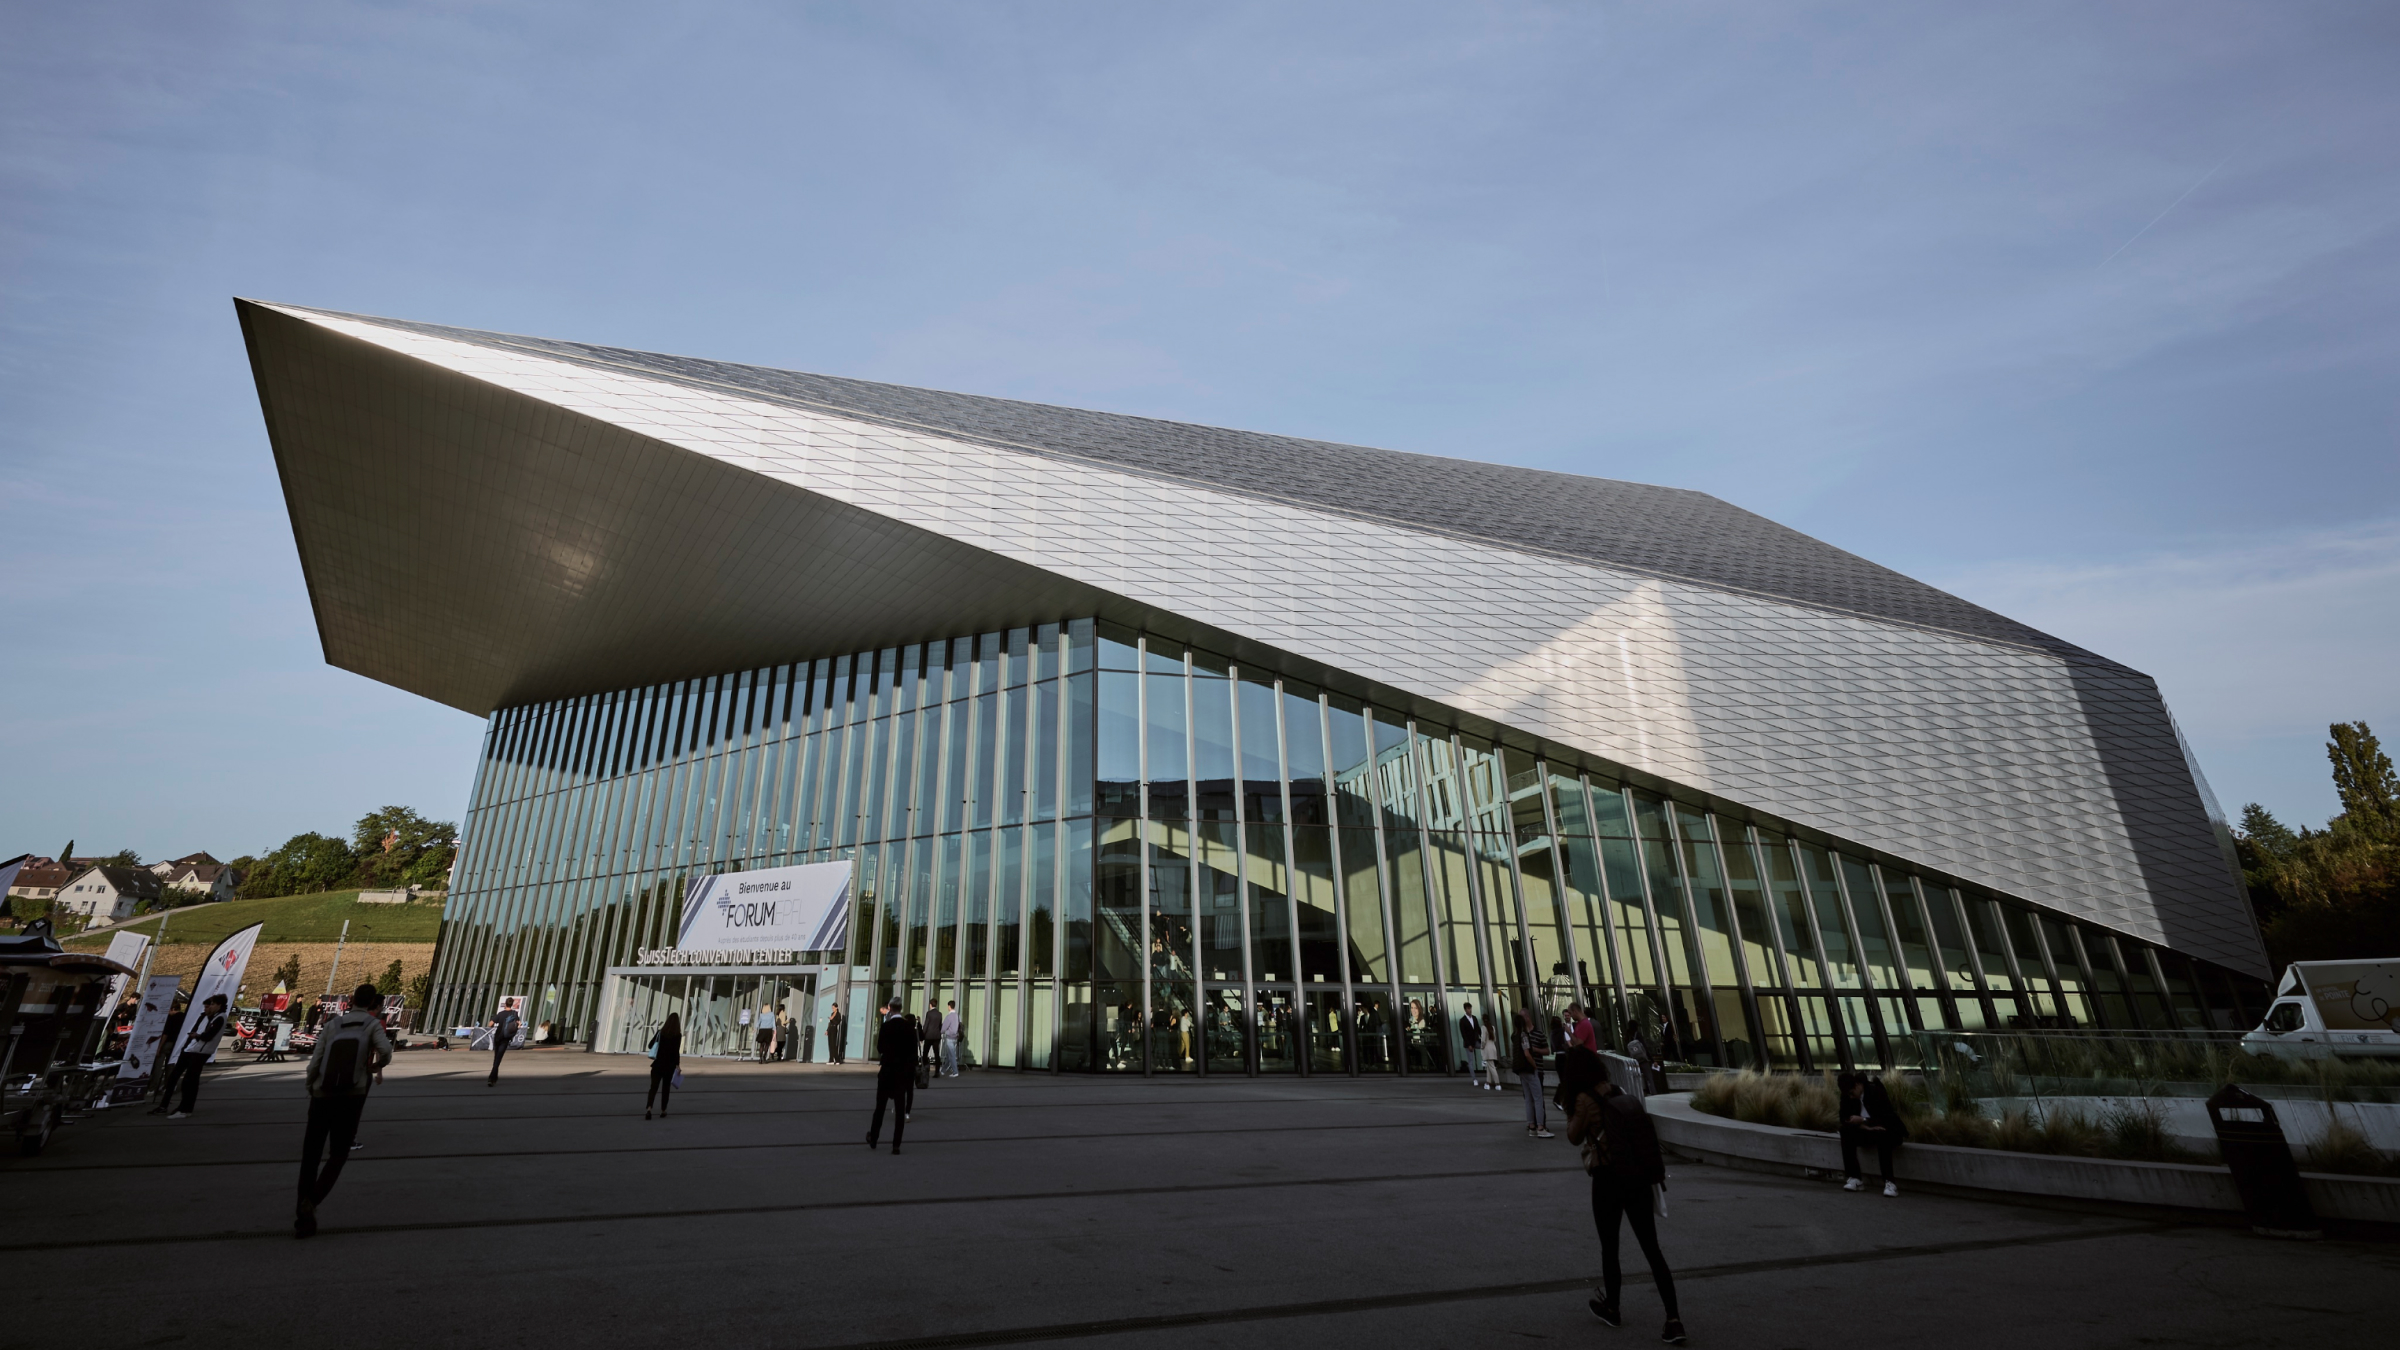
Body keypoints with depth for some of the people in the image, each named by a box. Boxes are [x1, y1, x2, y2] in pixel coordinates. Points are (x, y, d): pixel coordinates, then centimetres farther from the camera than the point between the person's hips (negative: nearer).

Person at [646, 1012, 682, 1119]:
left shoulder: (660, 1032, 0)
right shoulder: (678, 1035, -9)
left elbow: (650, 1045, 9)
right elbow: (676, 1051, -14)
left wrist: (655, 1034, 22)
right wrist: (678, 1065, -9)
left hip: (658, 1064, 1)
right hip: (670, 1065, -1)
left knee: (654, 1087, -2)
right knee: (666, 1088, 14)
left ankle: (648, 1108, -23)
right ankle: (663, 1110, 19)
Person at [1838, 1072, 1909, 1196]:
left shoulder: (1876, 1091, -22)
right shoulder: (1846, 1095, -7)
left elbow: (1889, 1119, -25)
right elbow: (1844, 1118, -8)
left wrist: (1863, 1120, -33)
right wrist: (1865, 1126, -26)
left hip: (1889, 1131, -4)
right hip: (1867, 1132, 4)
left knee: (1882, 1137, -38)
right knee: (1846, 1131, -24)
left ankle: (1890, 1182, -34)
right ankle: (1854, 1178, -25)